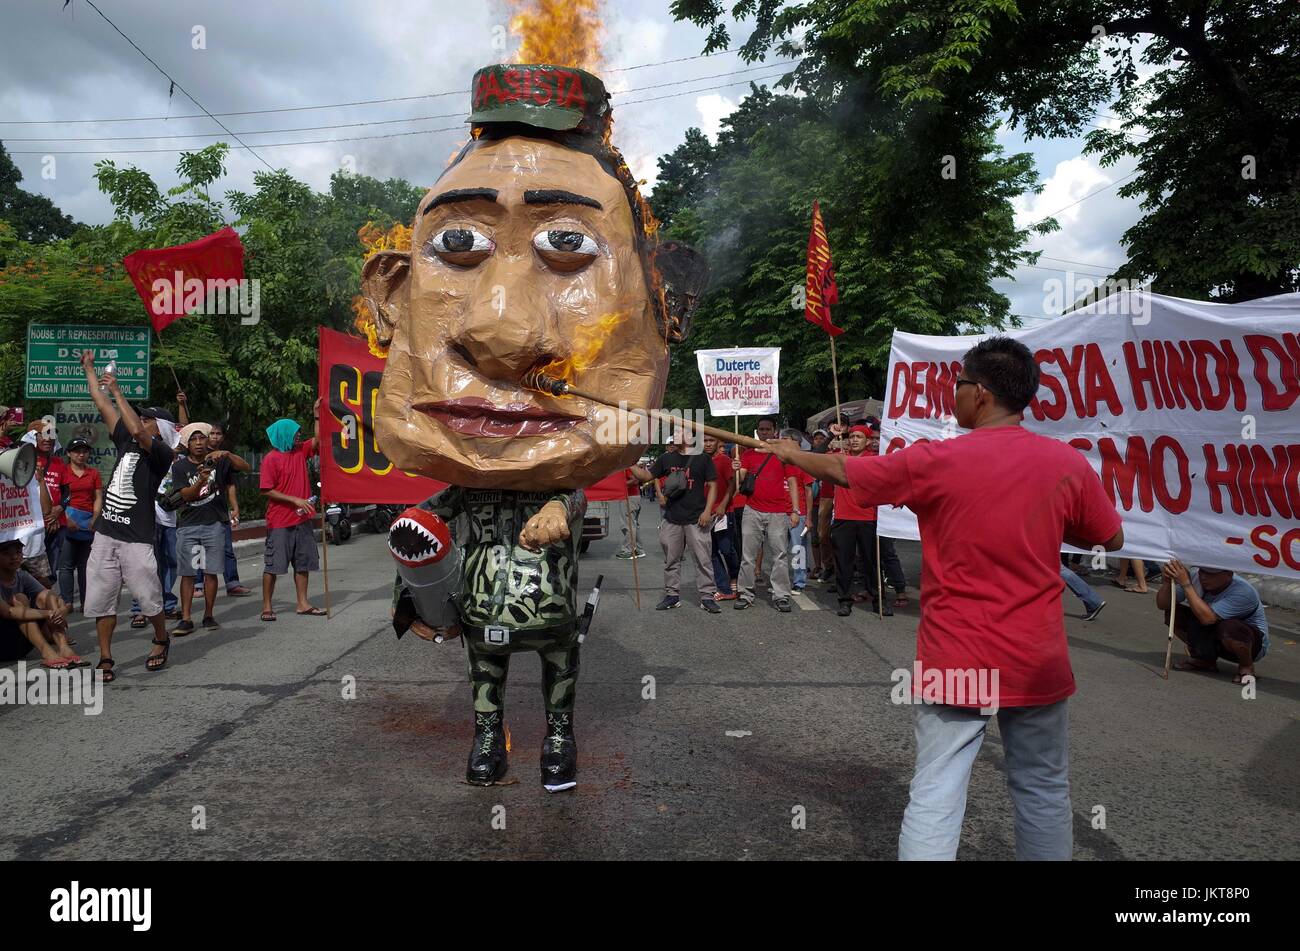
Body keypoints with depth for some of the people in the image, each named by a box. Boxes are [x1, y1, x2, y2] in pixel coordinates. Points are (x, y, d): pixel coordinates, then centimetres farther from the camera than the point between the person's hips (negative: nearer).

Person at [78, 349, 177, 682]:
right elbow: (103, 407, 18)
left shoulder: (161, 452, -7)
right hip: (105, 535, 7)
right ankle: (105, 659, 14)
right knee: (100, 599, 5)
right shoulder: (126, 442, 13)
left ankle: (161, 641, 27)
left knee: (149, 598, 1)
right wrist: (89, 369, 20)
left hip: (136, 539, -6)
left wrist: (117, 390, -17)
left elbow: (136, 430, -25)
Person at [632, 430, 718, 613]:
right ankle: (672, 595, 22)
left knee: (703, 559, -1)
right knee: (671, 560, 11)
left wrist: (707, 511, -9)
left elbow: (712, 485, -1)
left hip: (696, 519, -4)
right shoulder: (666, 458, 8)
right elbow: (646, 475, 10)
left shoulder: (703, 458, -1)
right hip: (671, 518, 4)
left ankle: (706, 596, 8)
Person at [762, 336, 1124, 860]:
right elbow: (1112, 539, 10)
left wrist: (791, 453, 23)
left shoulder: (933, 461, -10)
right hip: (1038, 663, 3)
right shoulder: (1069, 463, -5)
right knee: (1044, 792, 17)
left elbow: (841, 470, 4)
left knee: (935, 797, 2)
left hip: (955, 661, -2)